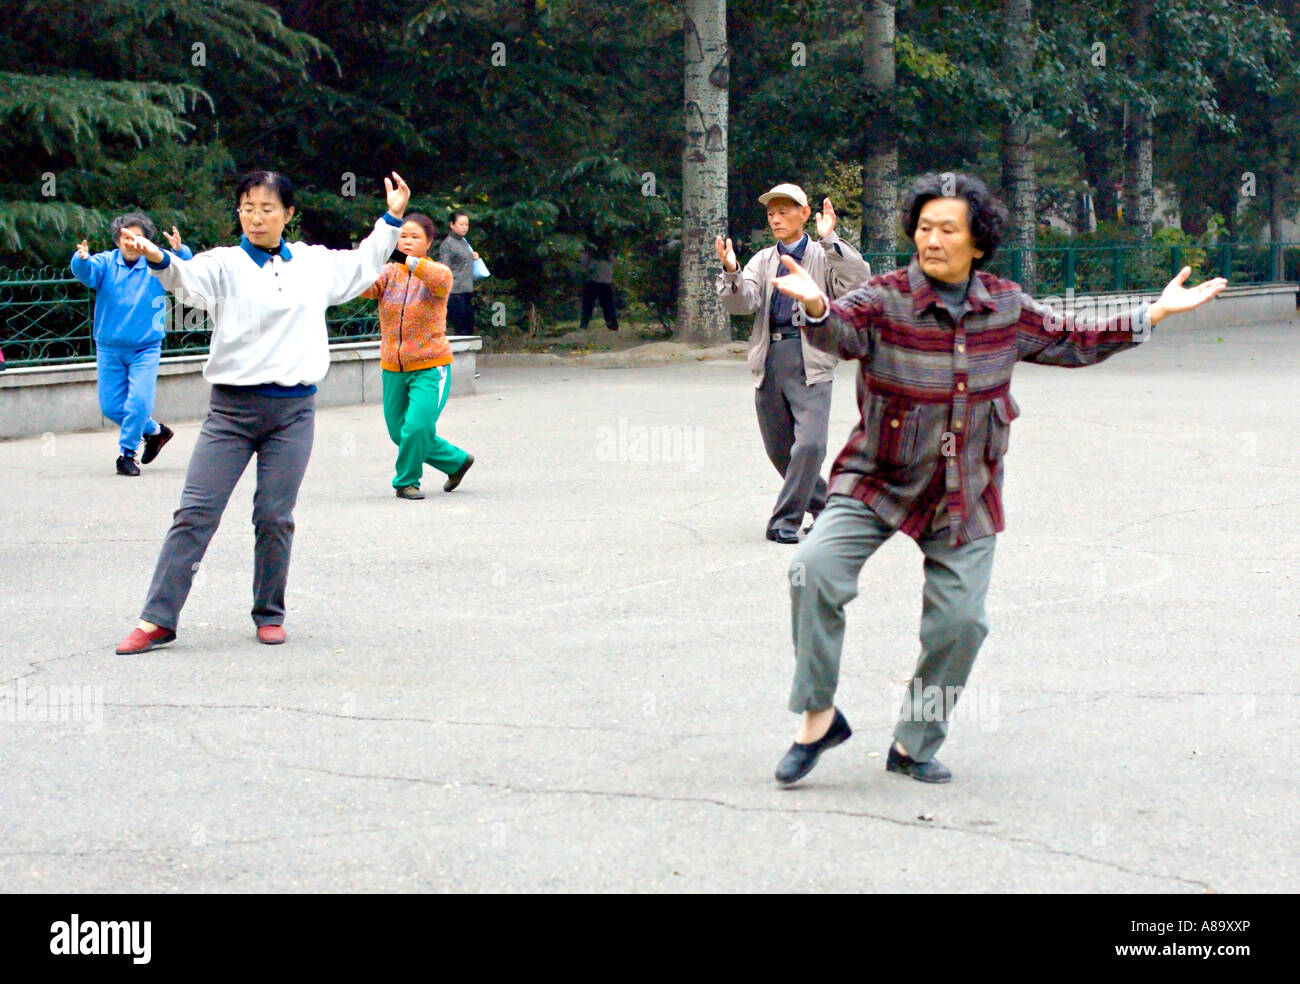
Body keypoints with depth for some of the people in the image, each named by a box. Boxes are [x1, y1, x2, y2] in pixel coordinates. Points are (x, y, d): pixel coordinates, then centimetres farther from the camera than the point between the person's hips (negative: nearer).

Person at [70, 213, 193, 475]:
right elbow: (86, 272, -23)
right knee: (111, 406, 6)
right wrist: (81, 259, -46)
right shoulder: (106, 263, -4)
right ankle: (155, 430, 29)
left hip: (145, 348, -2)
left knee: (139, 403, -13)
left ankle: (127, 453, 4)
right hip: (109, 348, 2)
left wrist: (179, 251, -40)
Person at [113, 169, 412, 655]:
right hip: (232, 407, -2)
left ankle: (270, 614, 20)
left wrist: (392, 219, 26)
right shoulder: (225, 264, -1)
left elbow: (364, 265, 30)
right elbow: (190, 278, -22)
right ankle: (157, 619, -3)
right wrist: (158, 258, -42)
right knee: (195, 512, -6)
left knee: (275, 517, 3)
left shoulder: (315, 263, 11)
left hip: (294, 409, 2)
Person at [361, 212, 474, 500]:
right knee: (399, 432, 12)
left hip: (430, 367, -5)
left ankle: (407, 481, 6)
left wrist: (409, 261, -45)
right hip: (393, 368, 5)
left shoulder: (434, 274, -6)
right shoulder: (388, 273, 3)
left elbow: (442, 278, -31)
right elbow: (365, 287, -18)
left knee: (417, 427, -17)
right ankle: (457, 461, 31)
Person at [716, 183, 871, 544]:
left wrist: (830, 240, -21)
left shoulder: (823, 257, 4)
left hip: (809, 360, -5)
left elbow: (857, 280, -14)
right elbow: (742, 304, -1)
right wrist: (731, 272, -20)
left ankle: (785, 521, -9)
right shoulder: (762, 261, 14)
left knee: (810, 443, -17)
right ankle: (825, 507, 27)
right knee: (778, 447, 9)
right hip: (770, 360, 5)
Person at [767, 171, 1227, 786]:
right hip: (878, 482, -3)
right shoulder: (885, 300, -13)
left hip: (966, 494, 3)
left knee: (960, 620, -2)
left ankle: (914, 746, 20)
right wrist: (816, 307, -58)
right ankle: (819, 718, -9)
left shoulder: (1006, 307, 0)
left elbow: (1073, 342, 15)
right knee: (816, 570, -23)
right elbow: (838, 331, -34)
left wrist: (1155, 313, 13)